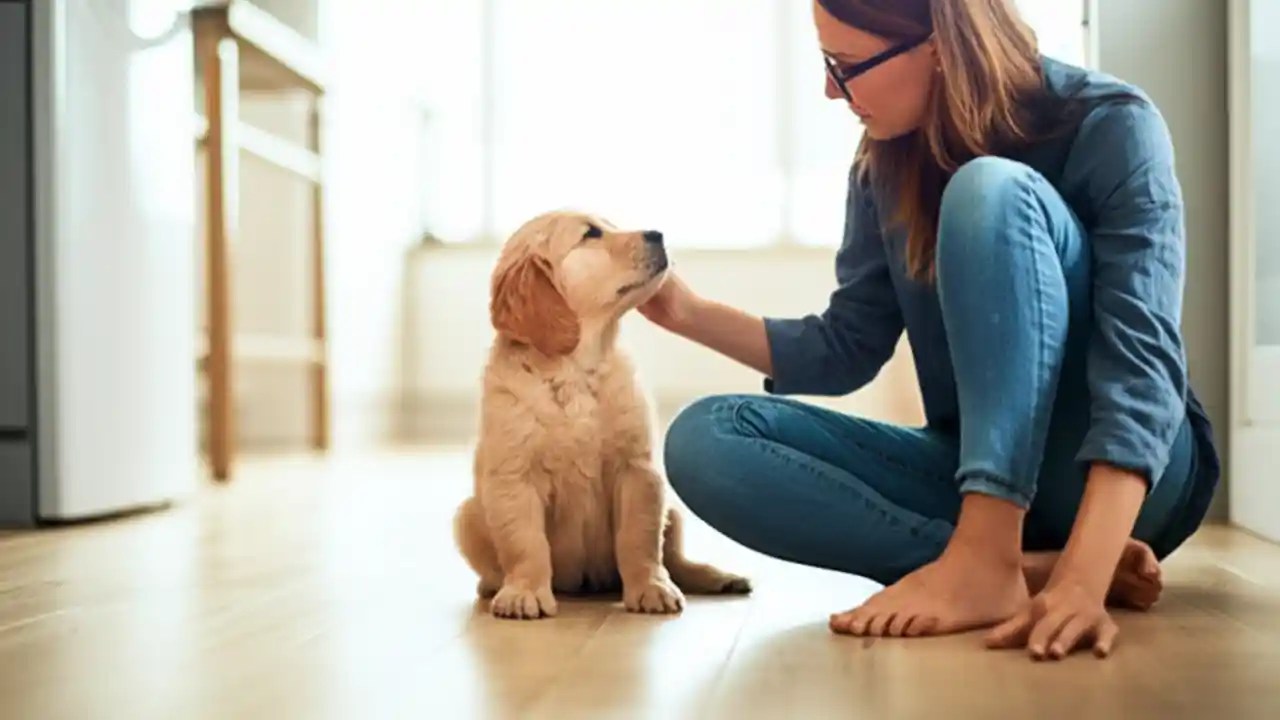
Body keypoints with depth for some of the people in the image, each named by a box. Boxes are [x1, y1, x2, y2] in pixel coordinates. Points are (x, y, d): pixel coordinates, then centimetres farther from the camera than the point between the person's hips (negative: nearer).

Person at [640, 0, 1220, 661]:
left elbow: (1143, 360, -26)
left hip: (1119, 478, -5)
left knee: (989, 191, -27)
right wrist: (687, 312, 0)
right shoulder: (885, 163, 2)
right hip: (976, 473, 5)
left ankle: (982, 564, -34)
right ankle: (1023, 567, -24)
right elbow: (847, 350, 11)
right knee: (703, 439, -16)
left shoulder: (1110, 126, -14)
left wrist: (1083, 576, -40)